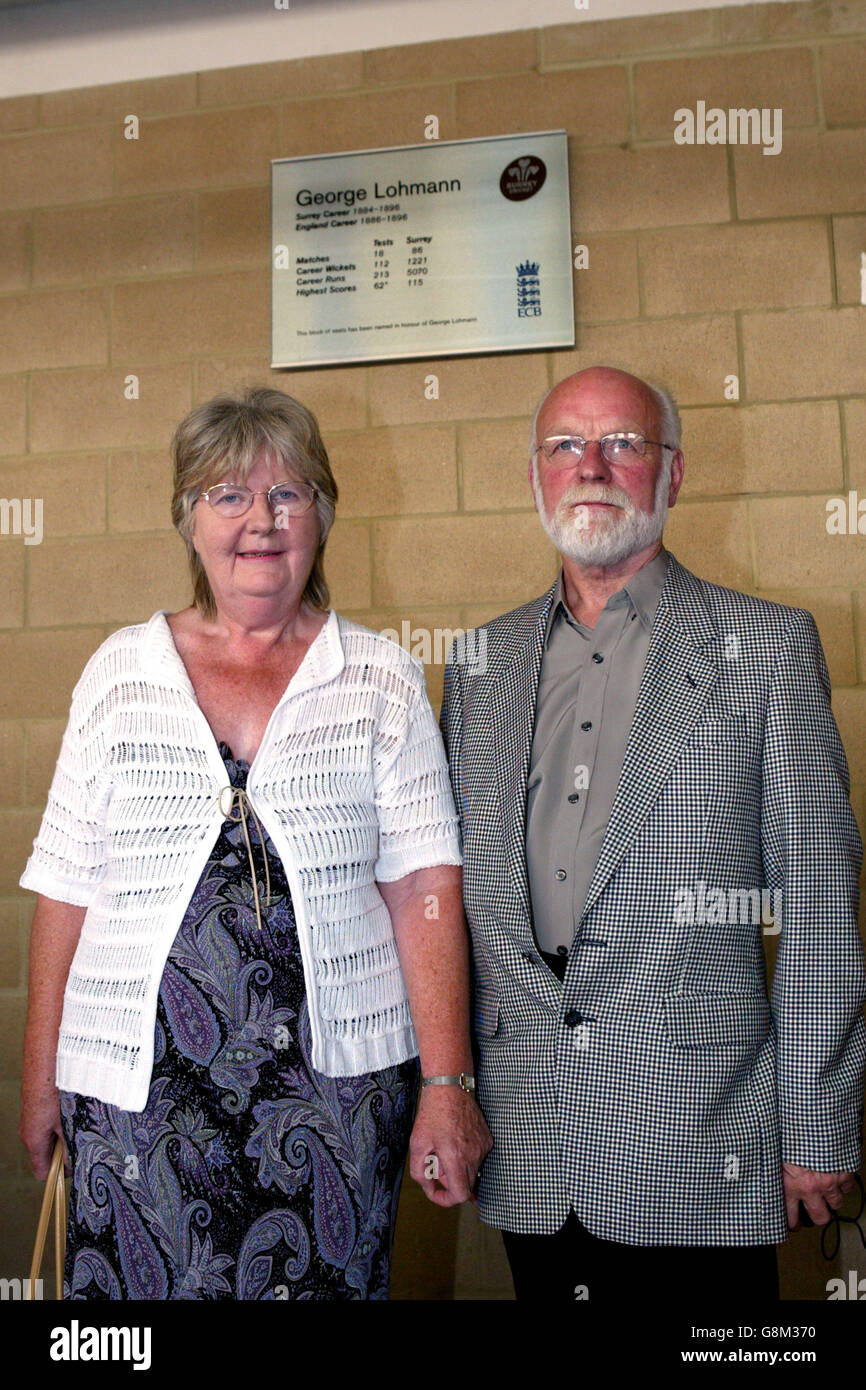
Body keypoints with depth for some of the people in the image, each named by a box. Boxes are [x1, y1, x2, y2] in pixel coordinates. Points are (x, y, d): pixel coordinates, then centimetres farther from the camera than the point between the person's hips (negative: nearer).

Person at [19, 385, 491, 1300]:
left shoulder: (383, 680, 1)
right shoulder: (118, 672, 5)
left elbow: (423, 889, -3)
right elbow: (68, 887, 6)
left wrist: (449, 1086, -7)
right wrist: (40, 1079, 6)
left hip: (336, 1083, 0)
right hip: (136, 1083, 1)